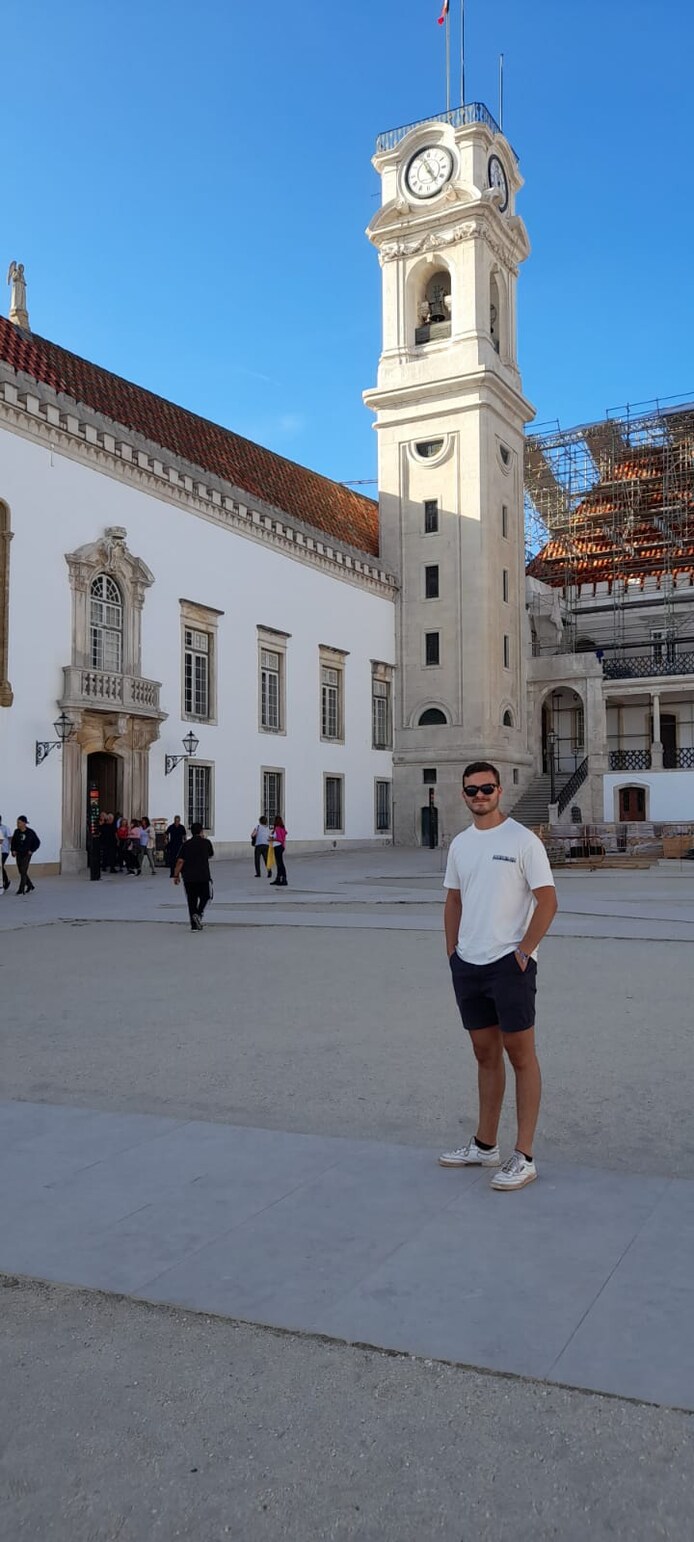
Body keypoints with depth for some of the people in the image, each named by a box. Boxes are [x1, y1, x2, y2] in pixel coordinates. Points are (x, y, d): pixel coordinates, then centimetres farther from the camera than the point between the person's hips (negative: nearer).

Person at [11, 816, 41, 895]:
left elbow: (37, 842, 0)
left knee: (23, 872, -10)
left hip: (27, 854, -5)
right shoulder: (17, 832, 0)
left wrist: (31, 851, -7)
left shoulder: (30, 832, -9)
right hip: (18, 854, 5)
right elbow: (13, 842, 13)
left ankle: (21, 890, -7)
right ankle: (30, 886, 26)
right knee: (21, 872, 9)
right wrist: (13, 850, 0)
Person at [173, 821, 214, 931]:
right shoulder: (206, 842, 0)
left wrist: (176, 875, 1)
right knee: (205, 897, 16)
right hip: (203, 876, -1)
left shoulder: (186, 844, 1)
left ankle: (194, 925, 6)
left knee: (192, 900, 7)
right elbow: (211, 854, 19)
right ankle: (198, 913, -11)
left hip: (188, 877, 1)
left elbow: (180, 861, -5)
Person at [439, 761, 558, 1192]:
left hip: (509, 963, -6)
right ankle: (485, 1145, 26)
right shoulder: (460, 844, 11)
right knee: (486, 1054, 15)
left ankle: (524, 1157, 7)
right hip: (467, 964, 6)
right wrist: (452, 951, 11)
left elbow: (547, 901, -10)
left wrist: (524, 950, -13)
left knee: (521, 1055, 0)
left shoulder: (523, 840, -9)